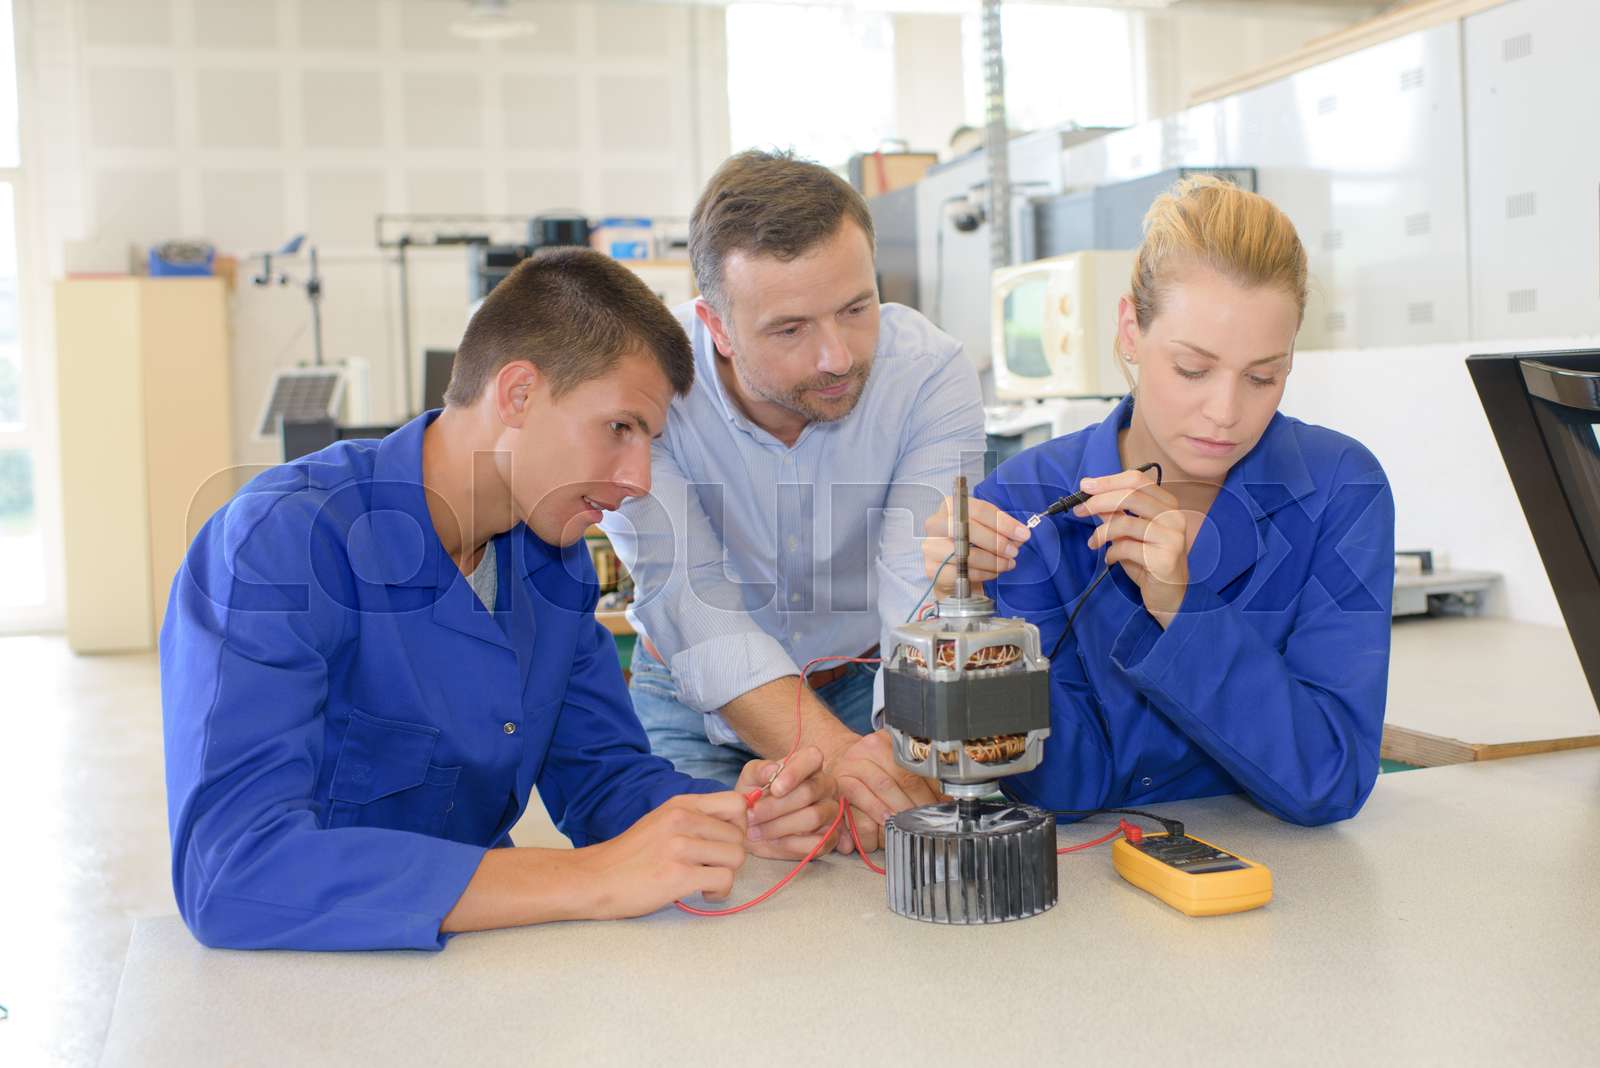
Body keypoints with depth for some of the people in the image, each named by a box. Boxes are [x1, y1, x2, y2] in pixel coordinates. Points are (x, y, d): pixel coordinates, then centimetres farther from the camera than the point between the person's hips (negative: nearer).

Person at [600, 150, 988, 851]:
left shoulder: (931, 372, -21)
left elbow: (921, 598, -30)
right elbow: (690, 606, -30)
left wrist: (906, 755, -49)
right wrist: (834, 753, -46)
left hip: (871, 685, 1)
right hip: (698, 701, 0)